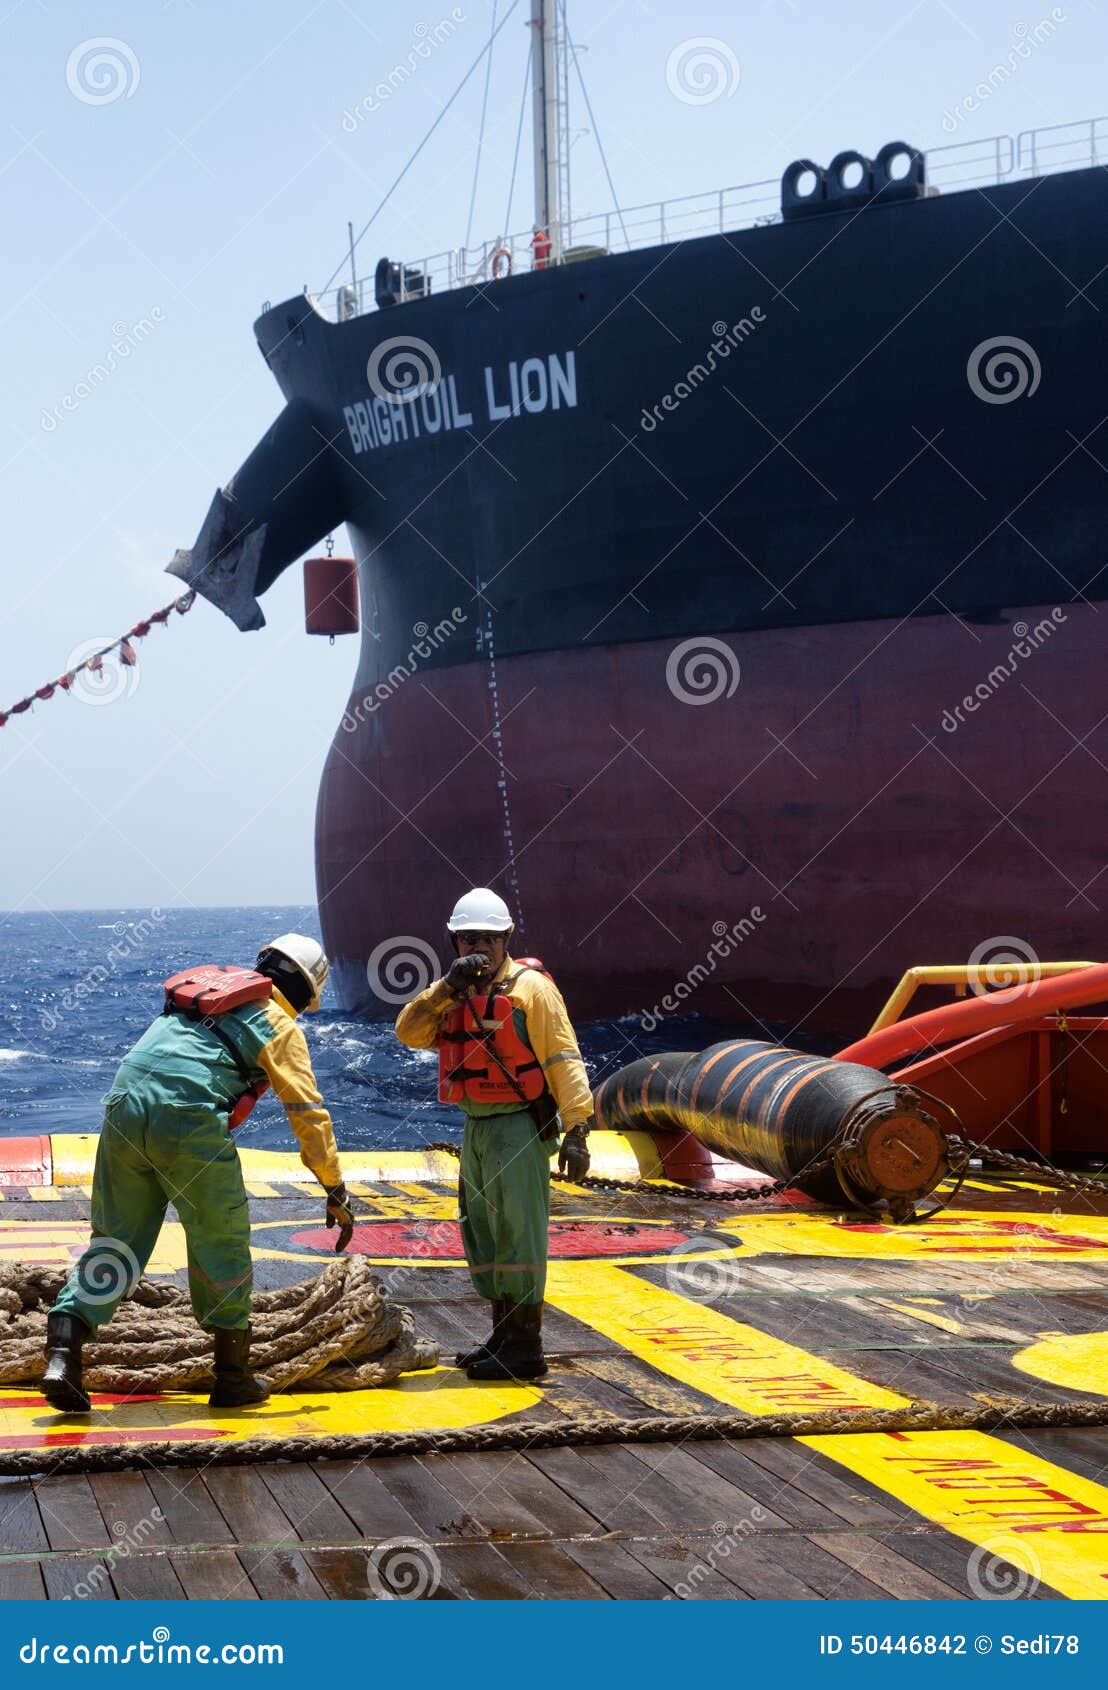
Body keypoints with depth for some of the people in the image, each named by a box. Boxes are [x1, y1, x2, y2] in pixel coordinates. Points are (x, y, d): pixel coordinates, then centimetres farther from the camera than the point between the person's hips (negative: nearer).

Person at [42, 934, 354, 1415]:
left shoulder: (204, 990, 29)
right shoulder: (278, 1025, 13)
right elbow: (308, 1113, 10)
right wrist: (335, 1191, 15)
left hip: (124, 1107, 5)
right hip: (191, 1122, -5)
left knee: (114, 1241, 12)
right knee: (222, 1244, 11)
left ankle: (62, 1355, -3)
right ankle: (232, 1377, 18)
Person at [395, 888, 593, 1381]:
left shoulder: (530, 987, -9)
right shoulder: (453, 993, 13)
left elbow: (564, 1059, -13)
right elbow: (410, 1033, -1)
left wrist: (576, 1130, -19)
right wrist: (448, 987, -15)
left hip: (521, 1127, -8)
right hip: (477, 1127, 8)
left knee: (518, 1232, -8)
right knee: (481, 1232, 14)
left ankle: (525, 1348, -4)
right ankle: (503, 1335, 25)